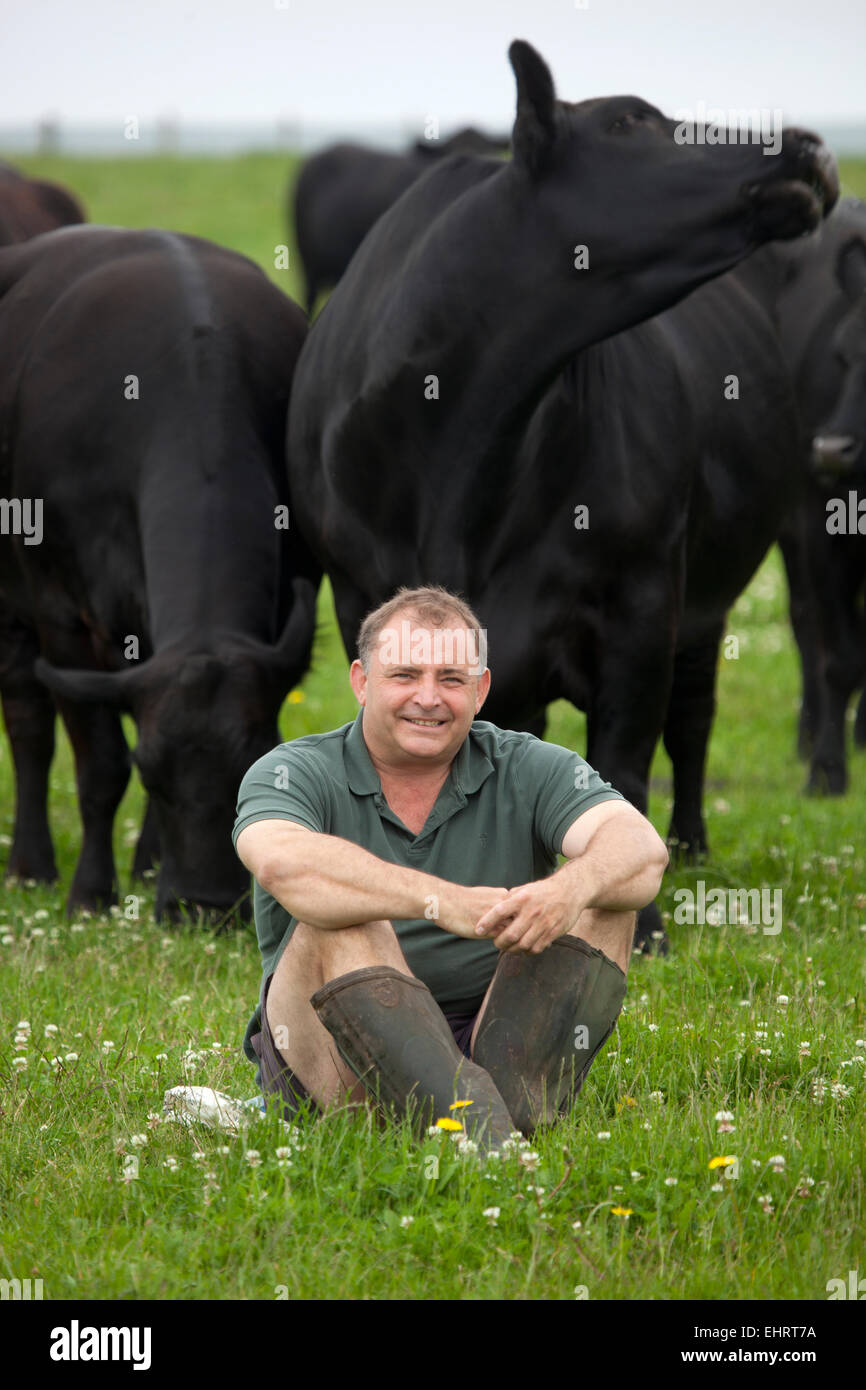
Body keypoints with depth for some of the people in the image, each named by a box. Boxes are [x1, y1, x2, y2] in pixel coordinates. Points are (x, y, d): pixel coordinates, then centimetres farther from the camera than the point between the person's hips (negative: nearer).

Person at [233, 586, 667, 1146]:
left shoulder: (527, 771, 4)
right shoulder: (296, 773, -3)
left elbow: (644, 850, -15)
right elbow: (284, 864, -28)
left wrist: (571, 889, -39)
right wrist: (442, 903, -39)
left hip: (492, 1044, 2)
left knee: (606, 894, -14)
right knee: (341, 919, -29)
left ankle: (520, 1107, -35)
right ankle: (467, 1115, -50)